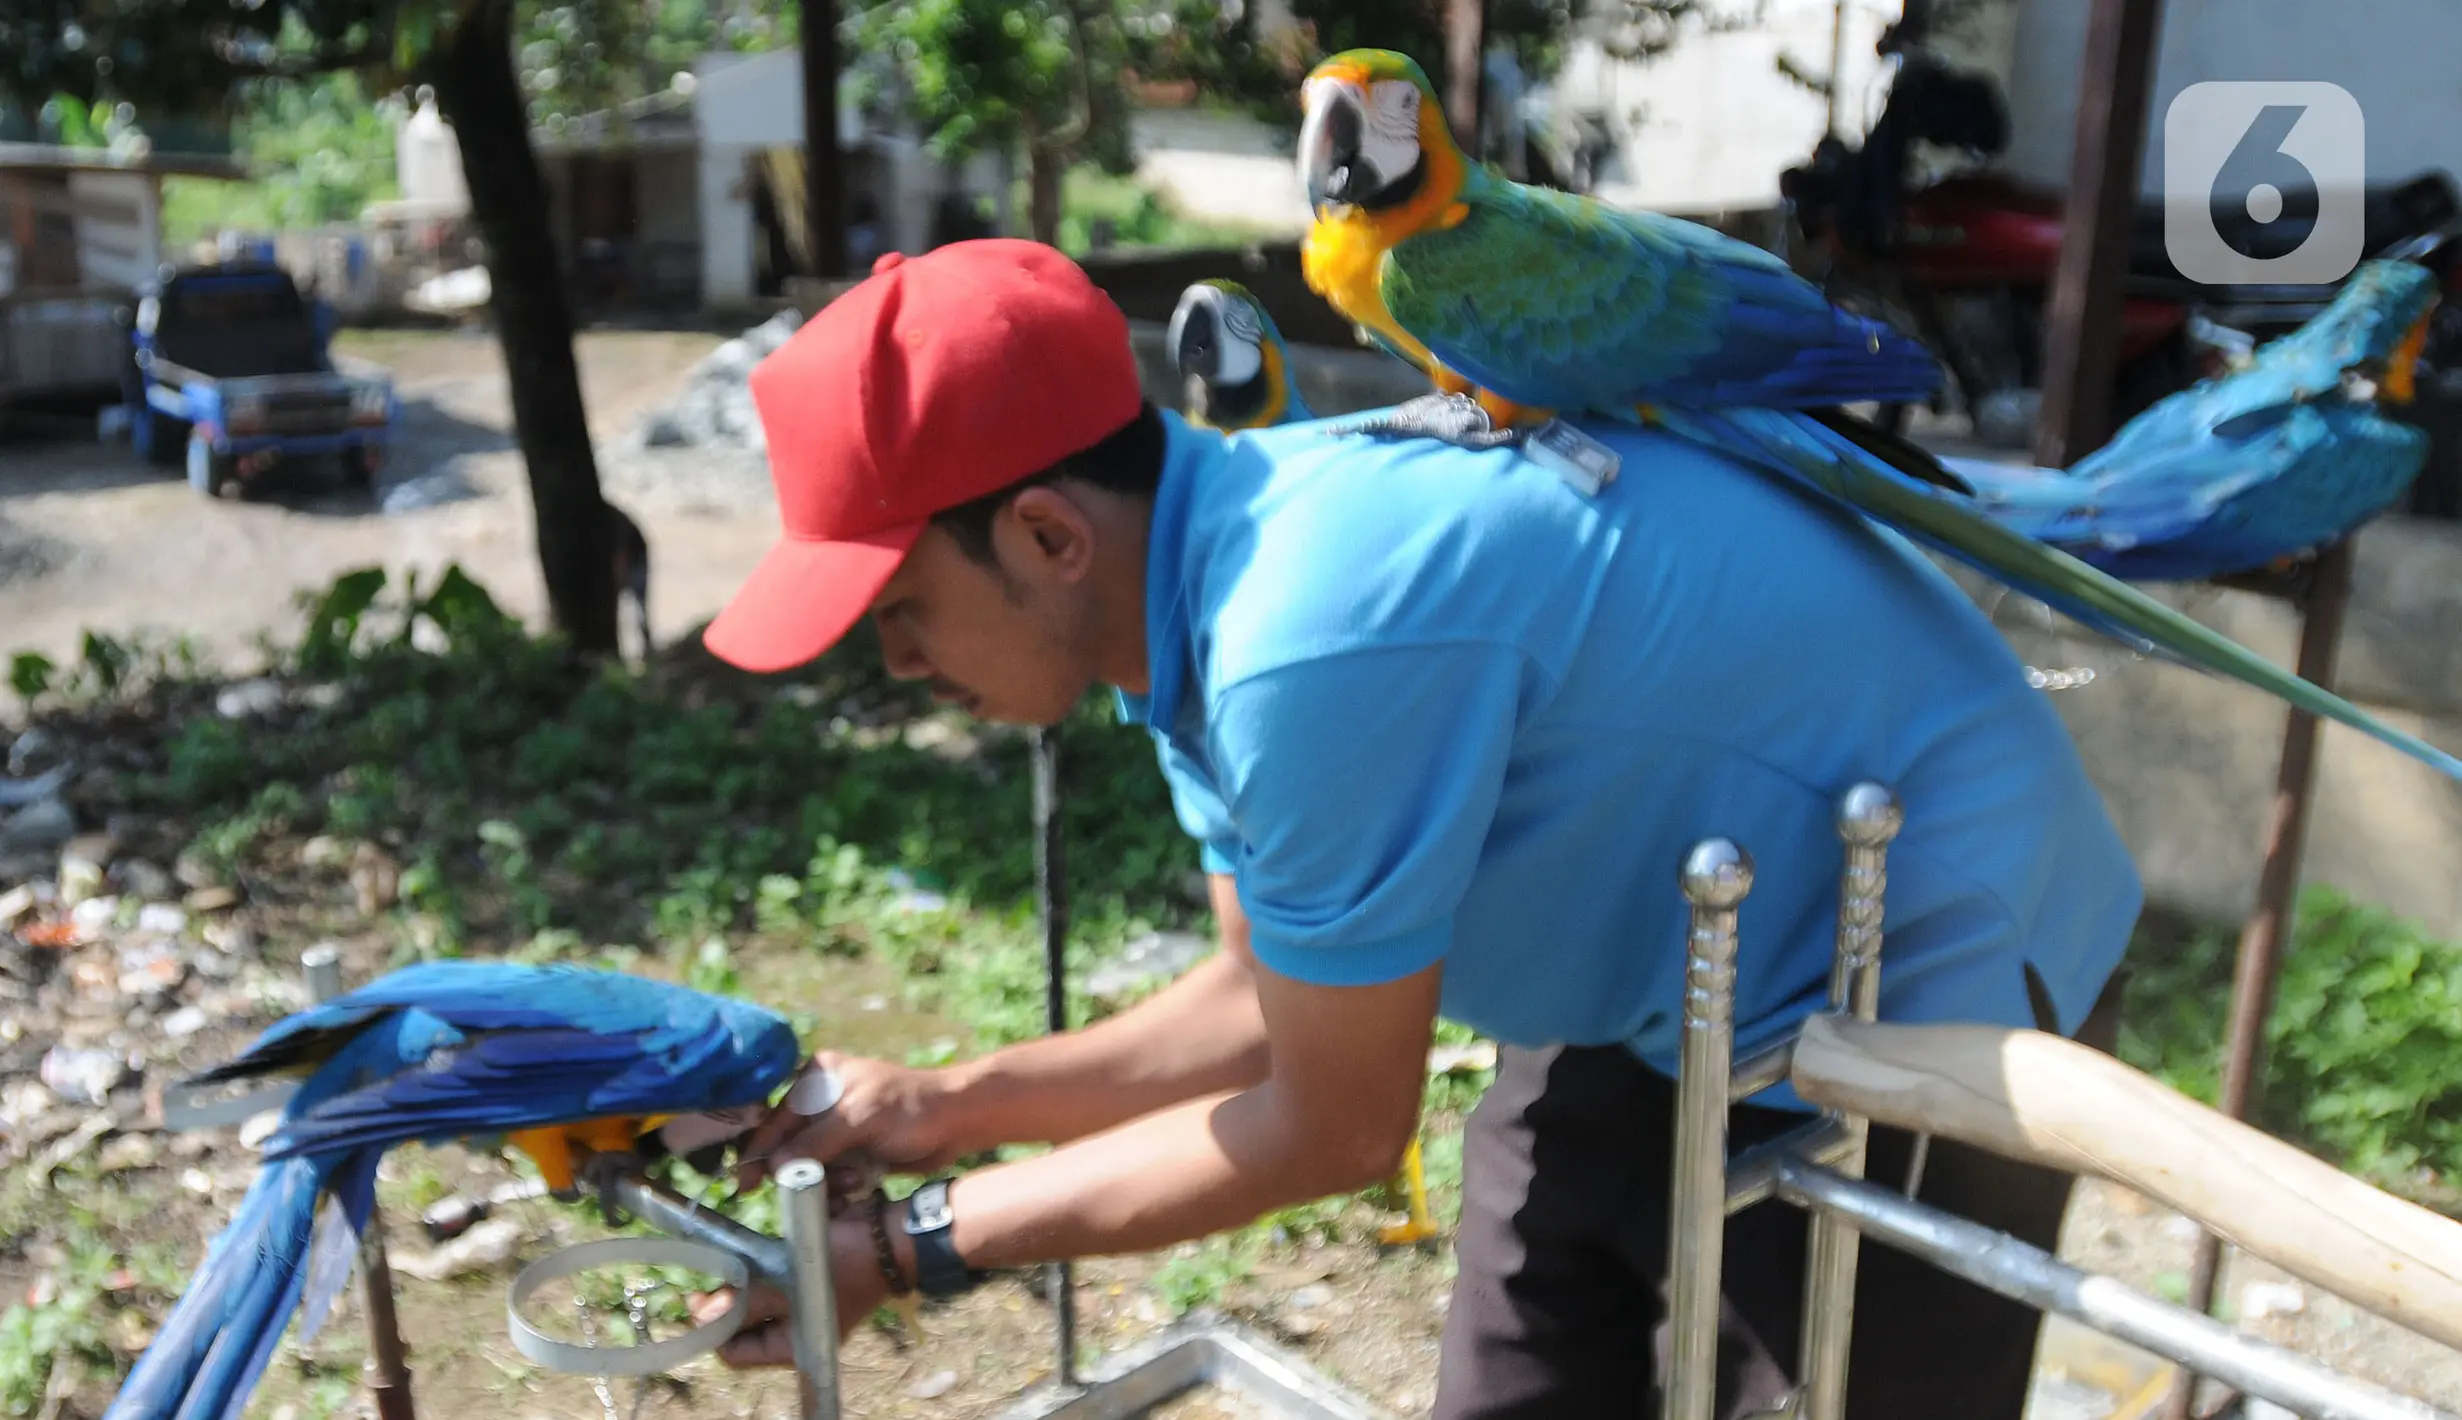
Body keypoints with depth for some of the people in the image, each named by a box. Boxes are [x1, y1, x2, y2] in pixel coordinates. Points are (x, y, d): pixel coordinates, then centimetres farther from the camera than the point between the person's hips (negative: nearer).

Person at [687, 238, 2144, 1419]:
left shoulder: (1313, 635, -36)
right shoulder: (1218, 559, -8)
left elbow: (1331, 1132, -22)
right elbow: (1277, 995, 2)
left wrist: (911, 1247, -14)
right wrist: (948, 1106, -2)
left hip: (1922, 981, -8)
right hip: (1675, 971, 8)